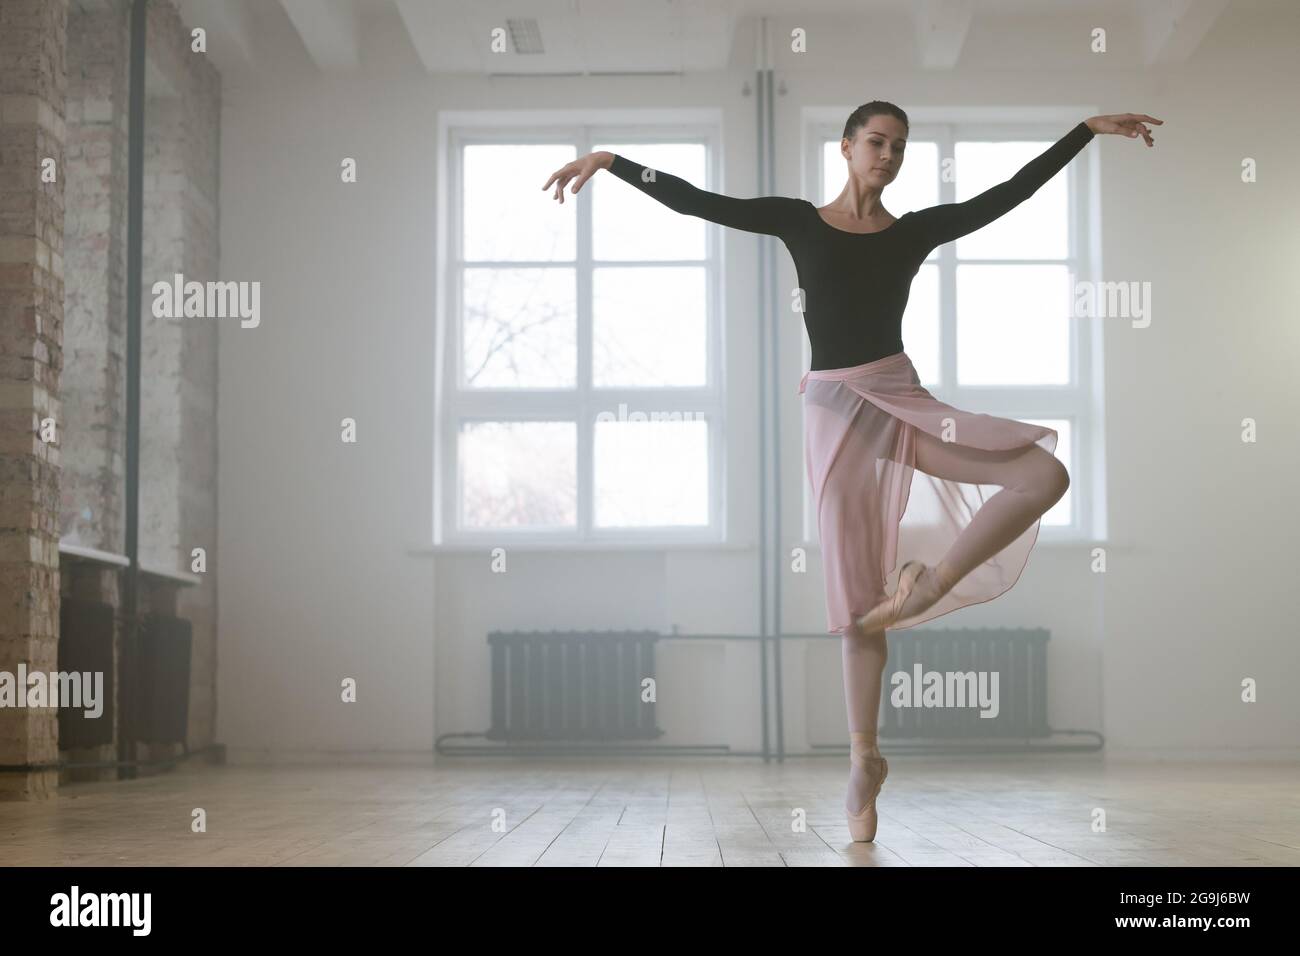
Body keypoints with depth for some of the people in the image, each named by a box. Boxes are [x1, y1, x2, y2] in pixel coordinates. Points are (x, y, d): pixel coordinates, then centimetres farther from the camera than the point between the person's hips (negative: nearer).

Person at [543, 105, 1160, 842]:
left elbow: (1010, 193, 8)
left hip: (902, 401, 2)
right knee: (857, 591, 0)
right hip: (835, 410, -2)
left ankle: (925, 589, -6)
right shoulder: (798, 220, 5)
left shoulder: (917, 229, 9)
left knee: (1044, 474, -17)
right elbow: (696, 202, 1)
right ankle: (865, 759, 10)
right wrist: (609, 161, -4)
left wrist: (1092, 129, 8)